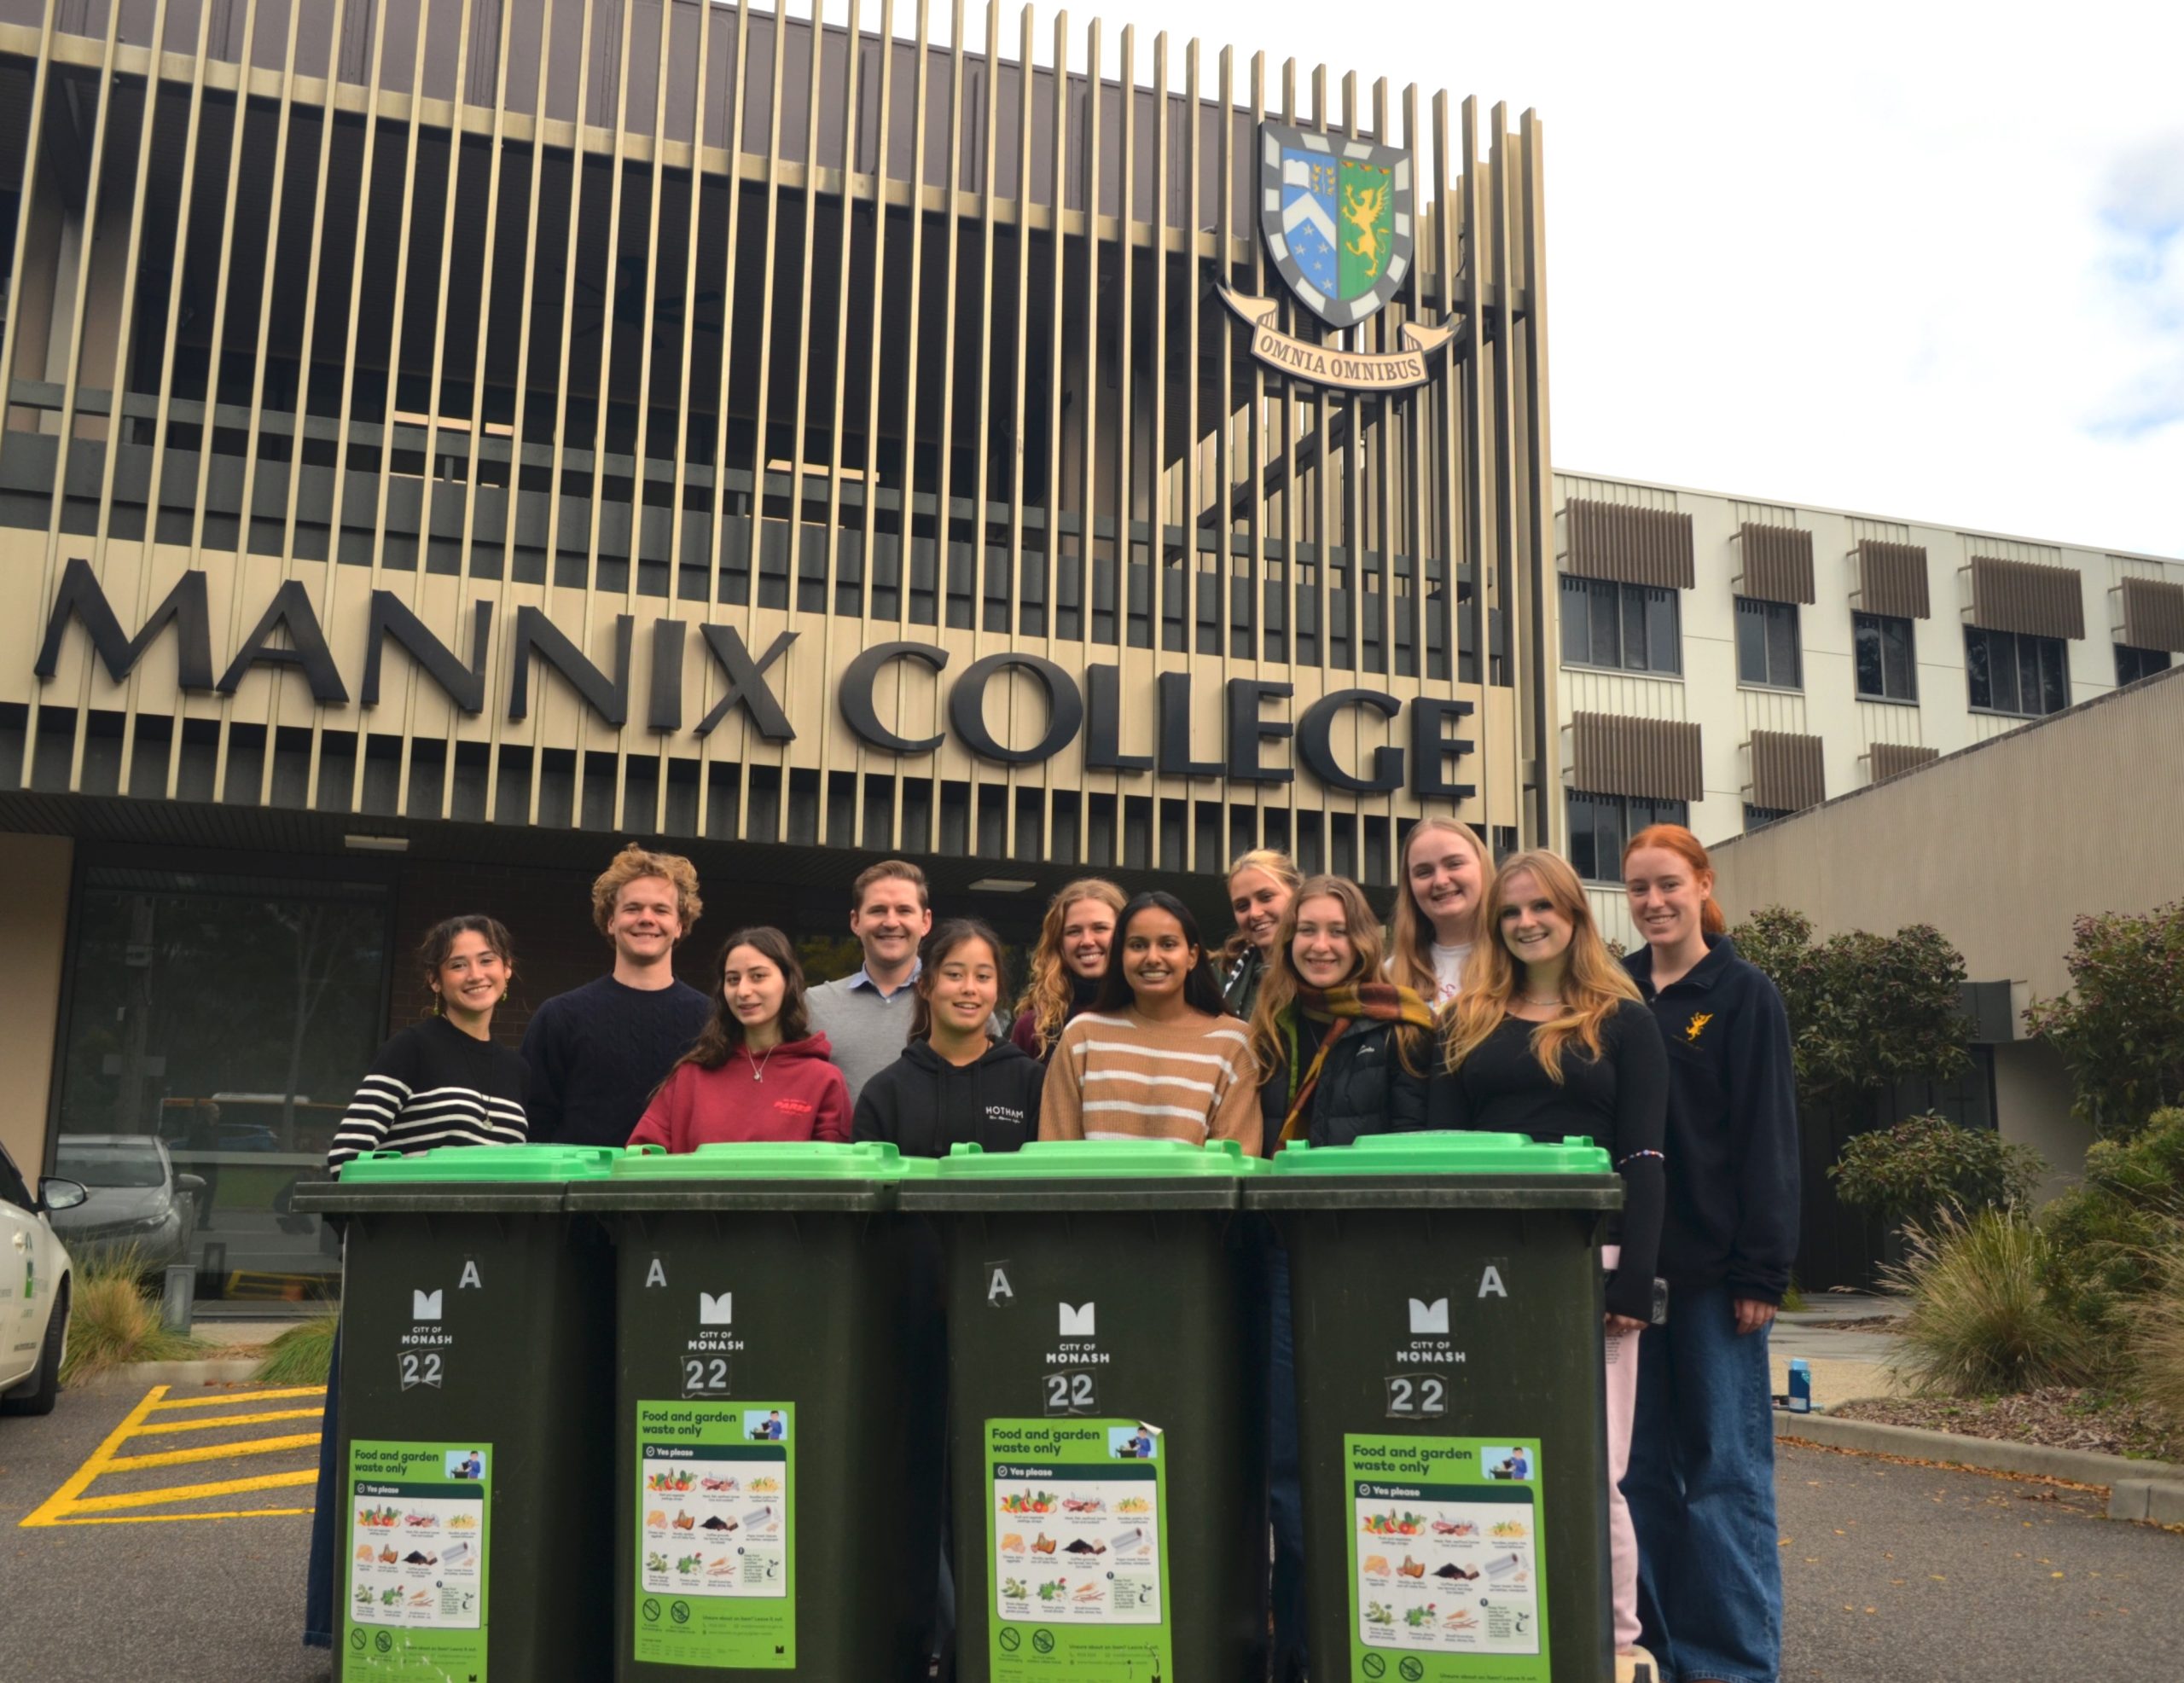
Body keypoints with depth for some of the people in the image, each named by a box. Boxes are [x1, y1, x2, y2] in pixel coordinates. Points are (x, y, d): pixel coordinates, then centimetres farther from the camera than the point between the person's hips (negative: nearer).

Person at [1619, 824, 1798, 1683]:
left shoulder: (1745, 995, -2)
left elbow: (1767, 1138, -6)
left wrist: (1761, 1271, -12)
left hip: (1713, 1266, -4)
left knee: (1726, 1464, 1)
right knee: (1642, 1461, 8)